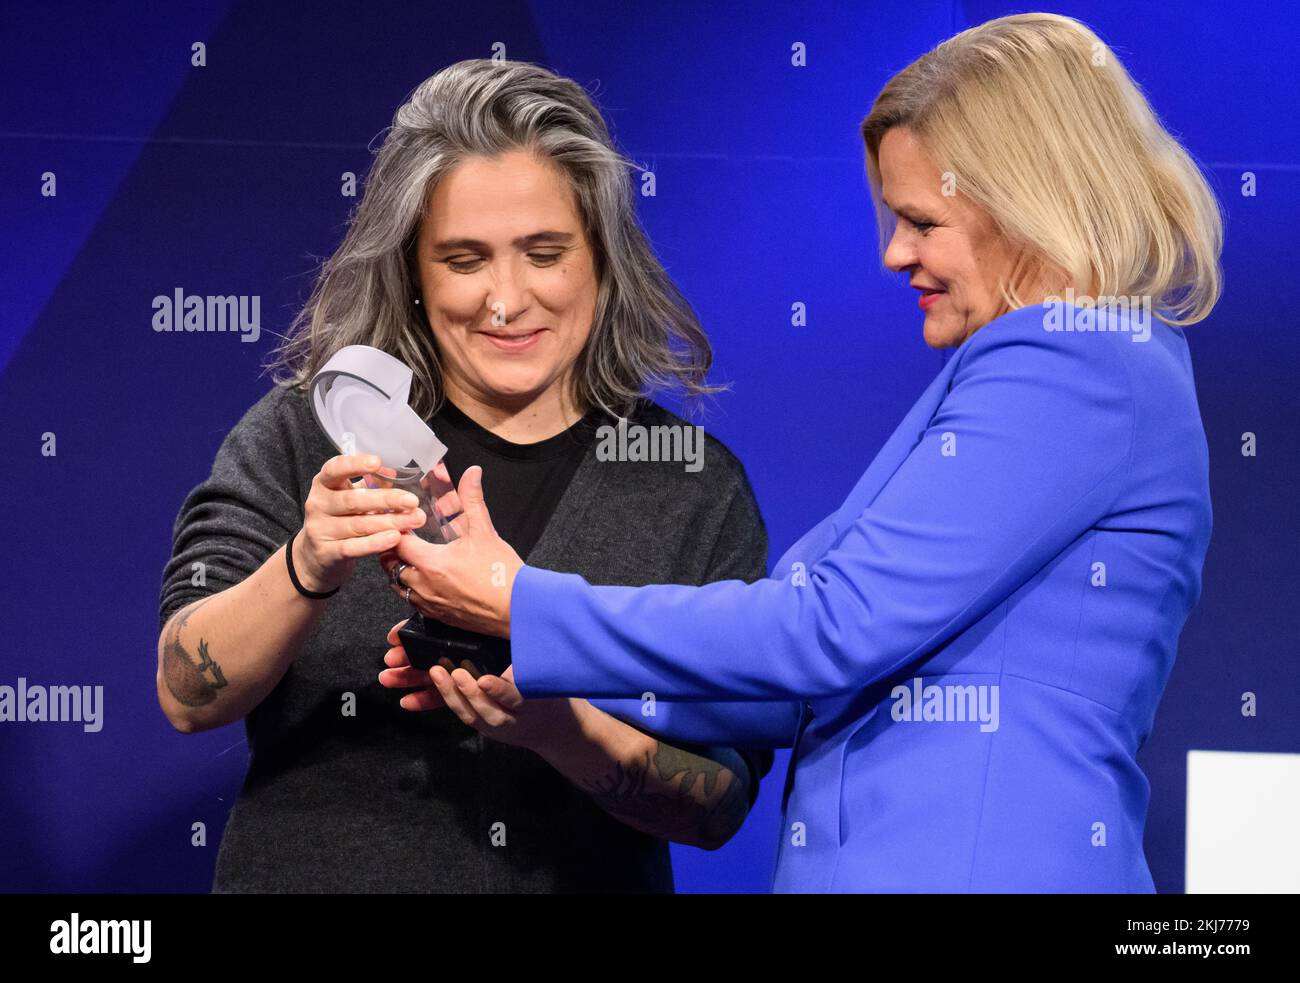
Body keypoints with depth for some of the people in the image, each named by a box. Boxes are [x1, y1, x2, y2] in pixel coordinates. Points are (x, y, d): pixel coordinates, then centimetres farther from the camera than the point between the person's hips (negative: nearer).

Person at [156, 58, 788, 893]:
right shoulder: (302, 438, 1)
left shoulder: (698, 488, 2)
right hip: (311, 870, 0)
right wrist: (308, 568, -25)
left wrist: (558, 728, -18)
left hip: (585, 875, 1)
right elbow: (189, 694, -8)